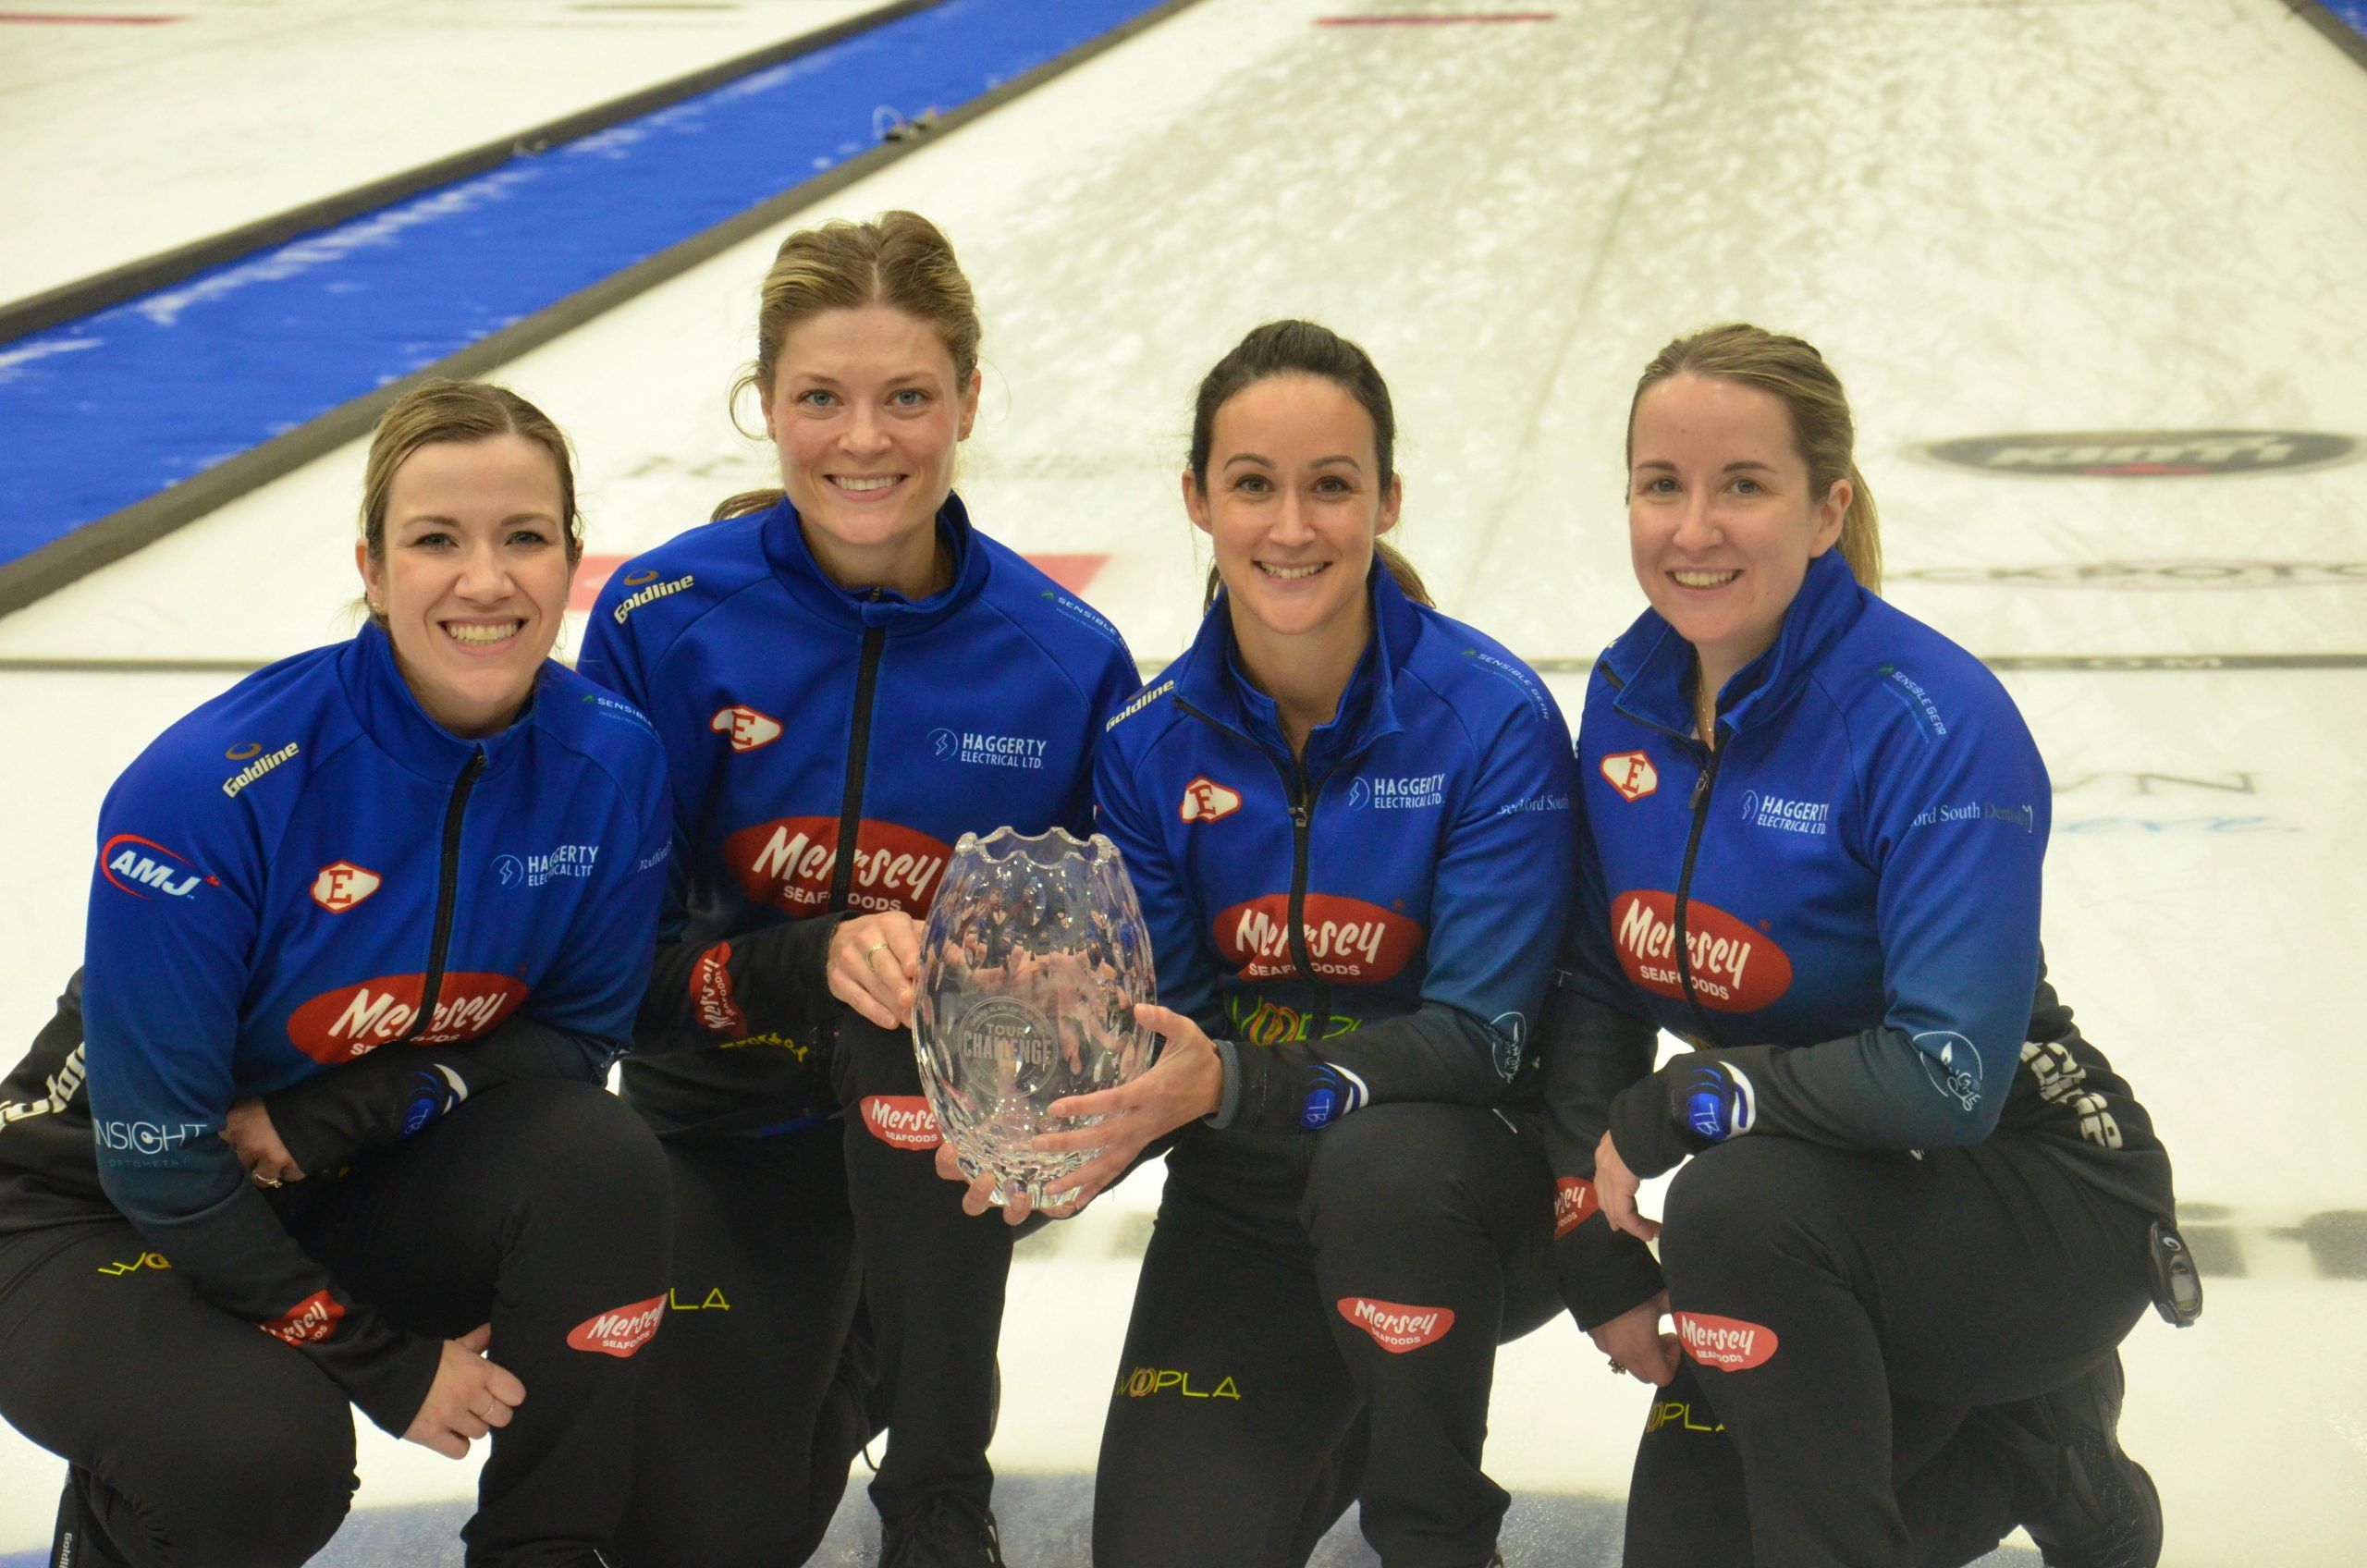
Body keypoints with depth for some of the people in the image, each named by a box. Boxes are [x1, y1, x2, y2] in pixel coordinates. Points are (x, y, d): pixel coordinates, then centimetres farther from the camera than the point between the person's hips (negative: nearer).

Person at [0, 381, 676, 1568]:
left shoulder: (611, 762, -15)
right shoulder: (206, 789, -27)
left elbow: (576, 1031, -3)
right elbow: (158, 1159, -21)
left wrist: (337, 1115, -21)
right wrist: (388, 1367, -17)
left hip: (355, 1188, 4)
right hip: (111, 1216, -4)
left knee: (601, 1162, -25)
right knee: (262, 1454, -32)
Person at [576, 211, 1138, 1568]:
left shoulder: (1064, 657, -11)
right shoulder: (663, 619, -13)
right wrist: (813, 962, -29)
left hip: (954, 1100, 0)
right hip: (730, 1117, 1)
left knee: (909, 1032, -36)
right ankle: (842, 1370, 30)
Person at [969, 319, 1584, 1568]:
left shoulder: (1493, 718, -16)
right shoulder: (1151, 741, -5)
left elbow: (1479, 1037, -20)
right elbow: (1165, 1024, -5)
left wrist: (1234, 1083, -34)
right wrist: (1073, 1120, -28)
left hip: (1460, 1182, -3)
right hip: (1245, 1210, 3)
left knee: (1377, 1162, -37)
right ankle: (1341, 1424, 26)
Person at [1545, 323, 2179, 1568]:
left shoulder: (1933, 721, -25)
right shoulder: (1627, 694, -4)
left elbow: (1948, 1077, -31)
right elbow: (1595, 986, 4)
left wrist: (1671, 1111, -22)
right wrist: (1597, 1244, -8)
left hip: (2033, 1197, -7)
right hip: (1817, 1217, 7)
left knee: (1739, 1203, -34)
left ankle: (2039, 1450, -10)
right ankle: (2012, 1448, 23)